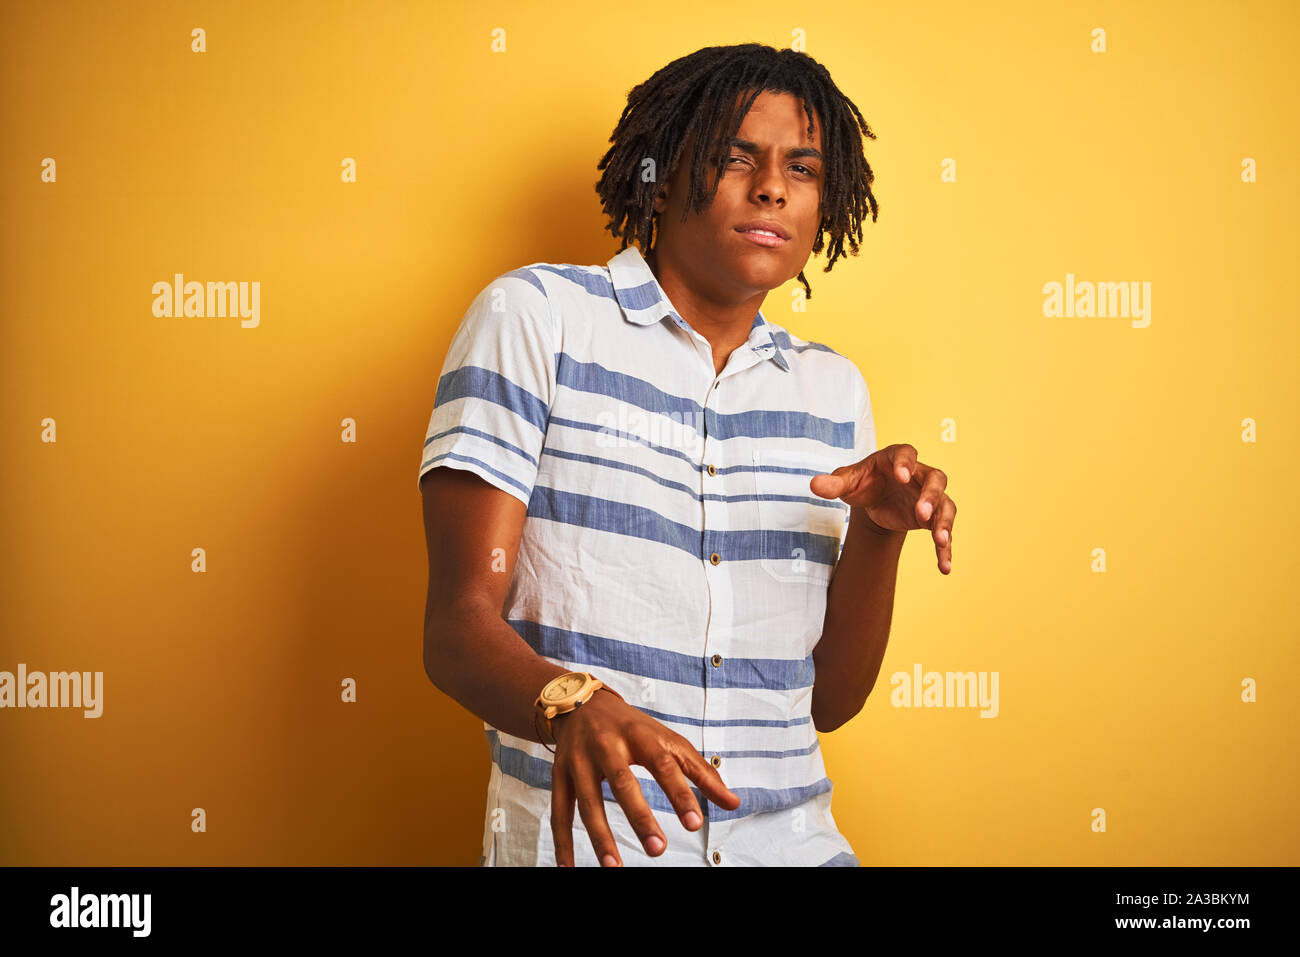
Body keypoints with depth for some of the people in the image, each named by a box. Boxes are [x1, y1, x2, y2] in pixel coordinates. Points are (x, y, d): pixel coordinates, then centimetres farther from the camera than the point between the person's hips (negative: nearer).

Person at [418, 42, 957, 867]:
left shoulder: (833, 389, 12)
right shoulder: (534, 315, -1)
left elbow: (828, 701, 11)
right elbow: (459, 626, -9)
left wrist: (880, 530, -5)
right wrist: (573, 705, -29)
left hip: (791, 838, 4)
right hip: (586, 839, -4)